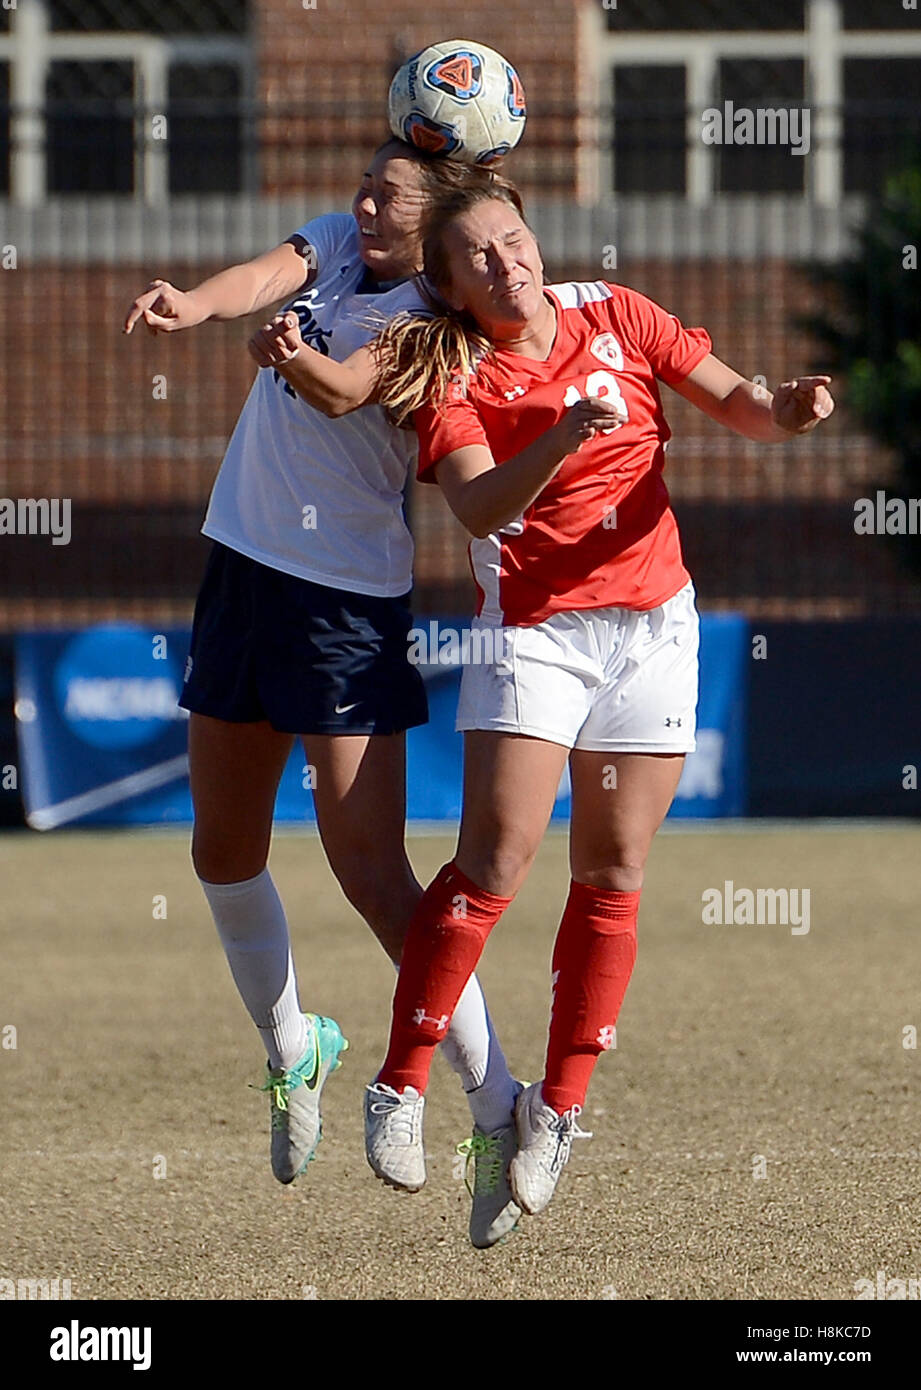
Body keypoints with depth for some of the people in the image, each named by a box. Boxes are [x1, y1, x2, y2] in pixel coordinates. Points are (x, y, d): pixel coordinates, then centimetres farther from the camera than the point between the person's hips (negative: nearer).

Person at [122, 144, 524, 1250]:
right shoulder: (336, 245, 5)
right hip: (245, 568, 7)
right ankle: (292, 1051, 37)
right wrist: (195, 303, -35)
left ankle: (497, 1106, -8)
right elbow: (272, 276, -14)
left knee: (369, 868, -13)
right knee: (223, 851, 15)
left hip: (348, 600, -7)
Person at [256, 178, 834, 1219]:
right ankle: (400, 1087, -4)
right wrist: (563, 438, -38)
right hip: (530, 627, -3)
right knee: (494, 863, -14)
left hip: (652, 624, 3)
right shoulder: (452, 377, -8)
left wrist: (782, 412, -19)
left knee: (611, 876, 3)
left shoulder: (614, 315, 2)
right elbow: (479, 508, -23)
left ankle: (558, 1107, 12)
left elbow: (732, 402, 3)